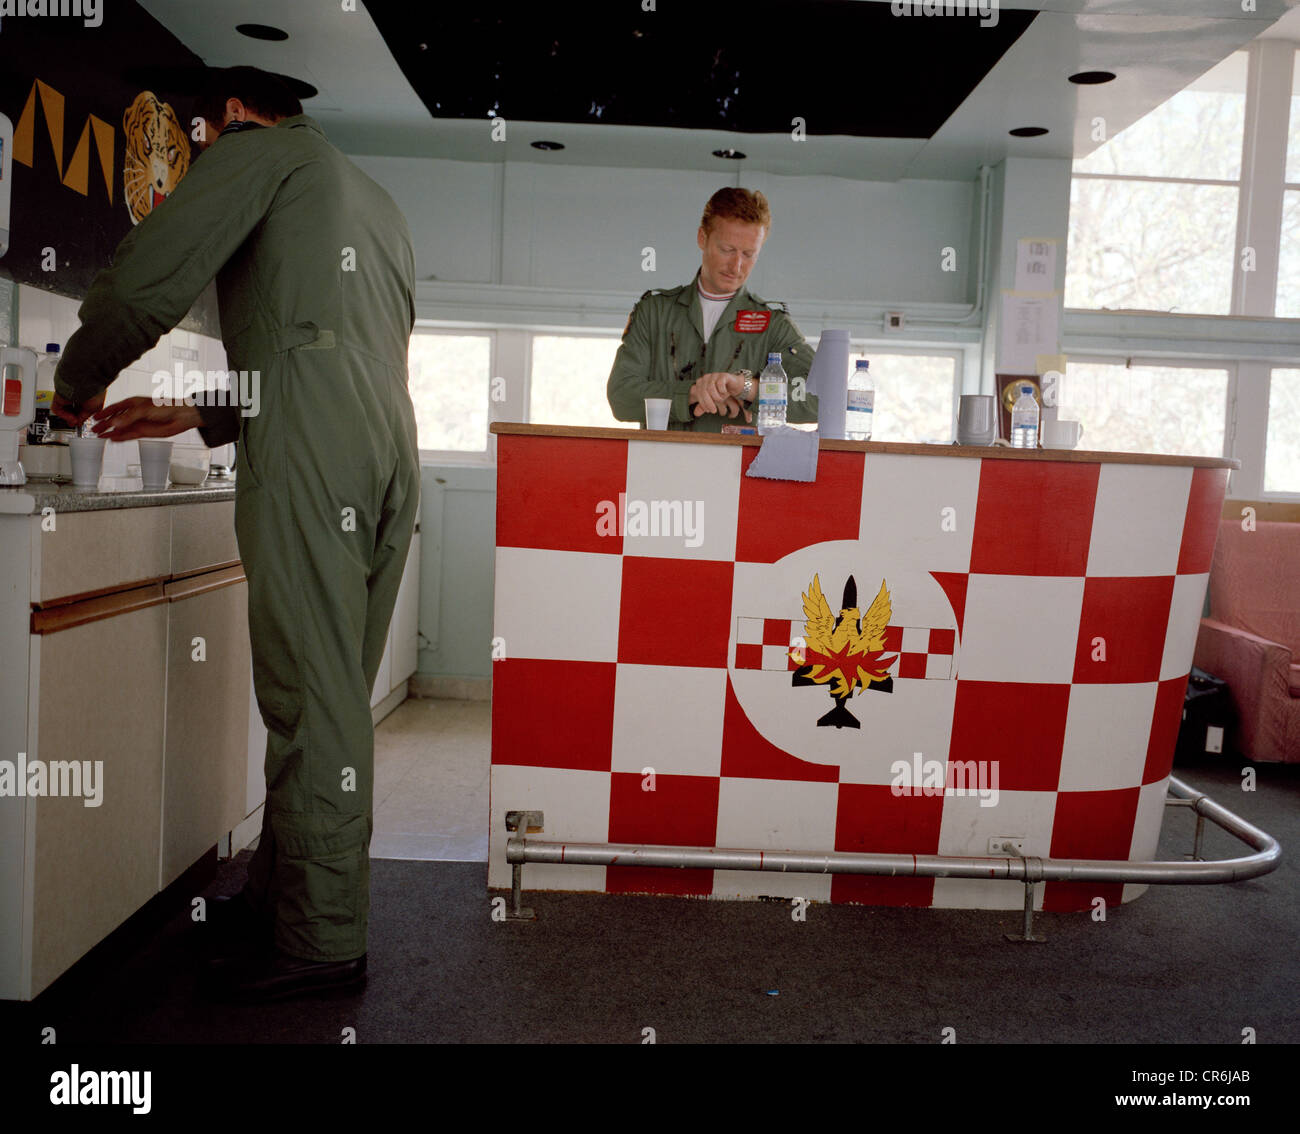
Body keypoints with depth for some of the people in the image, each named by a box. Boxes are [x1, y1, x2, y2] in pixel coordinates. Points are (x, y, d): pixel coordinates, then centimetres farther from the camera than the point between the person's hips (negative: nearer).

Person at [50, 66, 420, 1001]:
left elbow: (149, 278, -2)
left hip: (309, 450, -8)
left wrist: (77, 386, 14)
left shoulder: (260, 144, 11)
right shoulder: (377, 201, 34)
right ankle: (281, 891, 20)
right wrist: (195, 416, 31)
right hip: (392, 442, 8)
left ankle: (323, 941, -1)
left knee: (312, 697, -7)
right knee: (336, 692, 10)